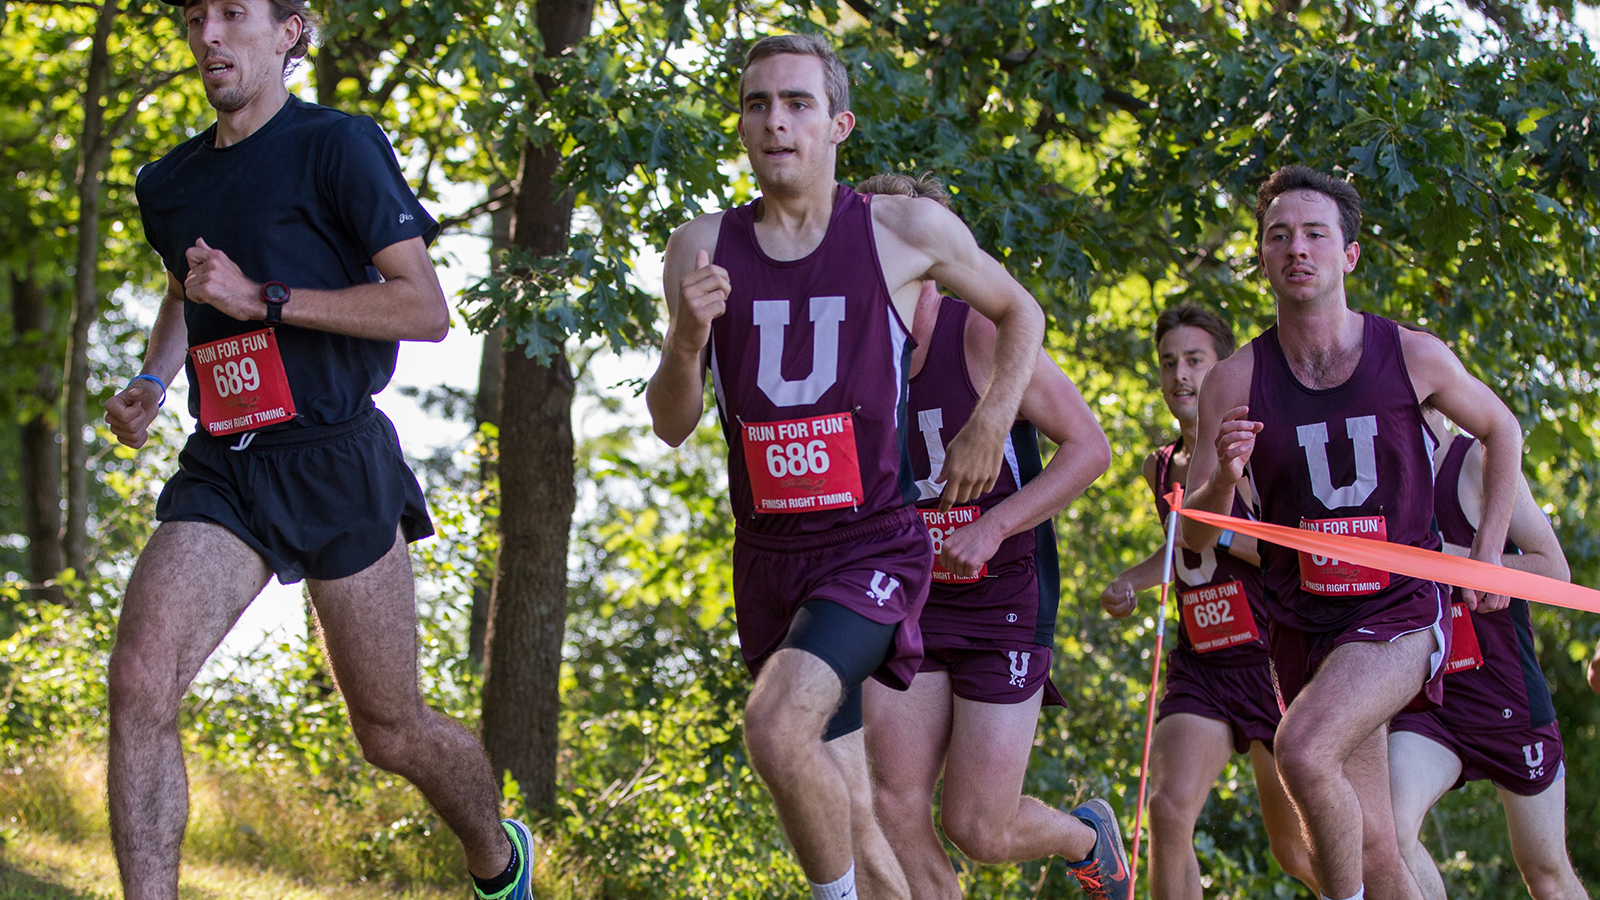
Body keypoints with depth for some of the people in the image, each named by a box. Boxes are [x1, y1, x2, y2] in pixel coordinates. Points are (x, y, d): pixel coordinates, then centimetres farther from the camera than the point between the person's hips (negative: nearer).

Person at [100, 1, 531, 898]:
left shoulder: (336, 145, -6)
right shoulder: (171, 183, 13)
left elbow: (427, 308, -13)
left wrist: (263, 298, -17)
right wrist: (152, 382, 15)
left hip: (336, 462, -4)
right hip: (221, 471, 4)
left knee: (391, 732, 7)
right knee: (139, 679, -21)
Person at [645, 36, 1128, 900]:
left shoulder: (906, 231, -4)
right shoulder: (705, 247, 2)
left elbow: (1020, 312, 14)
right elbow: (672, 425, 3)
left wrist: (990, 423, 1)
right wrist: (686, 340, -16)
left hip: (874, 547, -4)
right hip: (768, 558, 4)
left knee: (777, 726, -30)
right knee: (848, 821, 7)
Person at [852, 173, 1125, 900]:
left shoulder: (984, 335, -14)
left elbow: (1089, 446, -13)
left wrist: (994, 526, -23)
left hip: (1005, 600, -5)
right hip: (909, 600, 5)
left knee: (978, 831, -4)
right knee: (893, 814, -10)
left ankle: (1086, 834, 29)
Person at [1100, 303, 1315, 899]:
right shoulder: (1161, 468, 11)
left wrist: (1221, 534, -25)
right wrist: (1130, 582, 15)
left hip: (1273, 662, -5)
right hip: (1199, 667, 5)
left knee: (1298, 851, 6)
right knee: (1169, 810, -22)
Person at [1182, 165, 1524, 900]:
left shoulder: (1413, 357, -5)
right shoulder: (1236, 382, -4)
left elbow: (1500, 429, 15)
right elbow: (1192, 535, -1)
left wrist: (1487, 554, 8)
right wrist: (1223, 478, -22)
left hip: (1400, 612, -3)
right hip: (1303, 626, 3)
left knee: (1303, 751, -30)